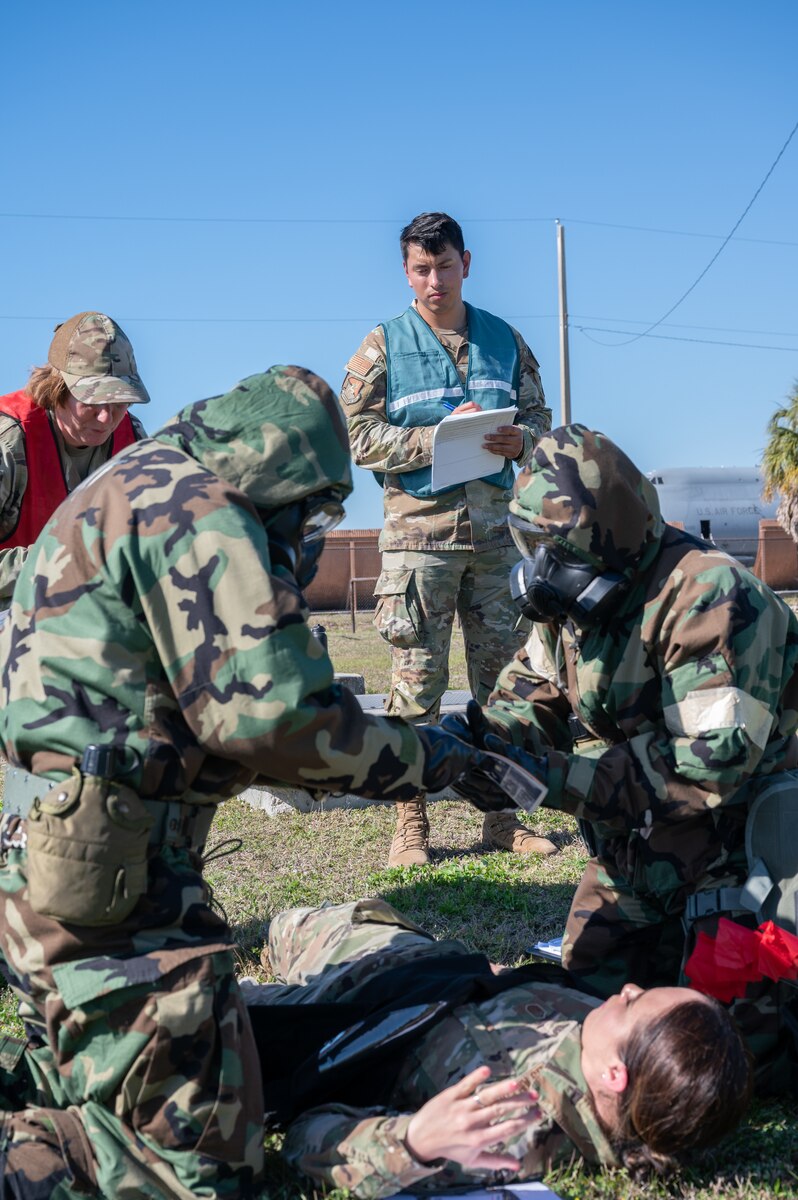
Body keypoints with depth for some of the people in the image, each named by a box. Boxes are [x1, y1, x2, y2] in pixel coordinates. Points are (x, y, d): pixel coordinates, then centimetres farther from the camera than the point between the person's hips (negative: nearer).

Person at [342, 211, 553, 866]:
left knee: (503, 674, 7)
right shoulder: (384, 346, 3)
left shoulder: (505, 339, 13)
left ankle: (502, 816, 17)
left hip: (496, 529, 3)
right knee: (417, 678, -2)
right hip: (419, 528, -3)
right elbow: (357, 435, -5)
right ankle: (411, 824, 7)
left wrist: (520, 440, -8)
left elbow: (539, 416, 16)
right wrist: (440, 437, -15)